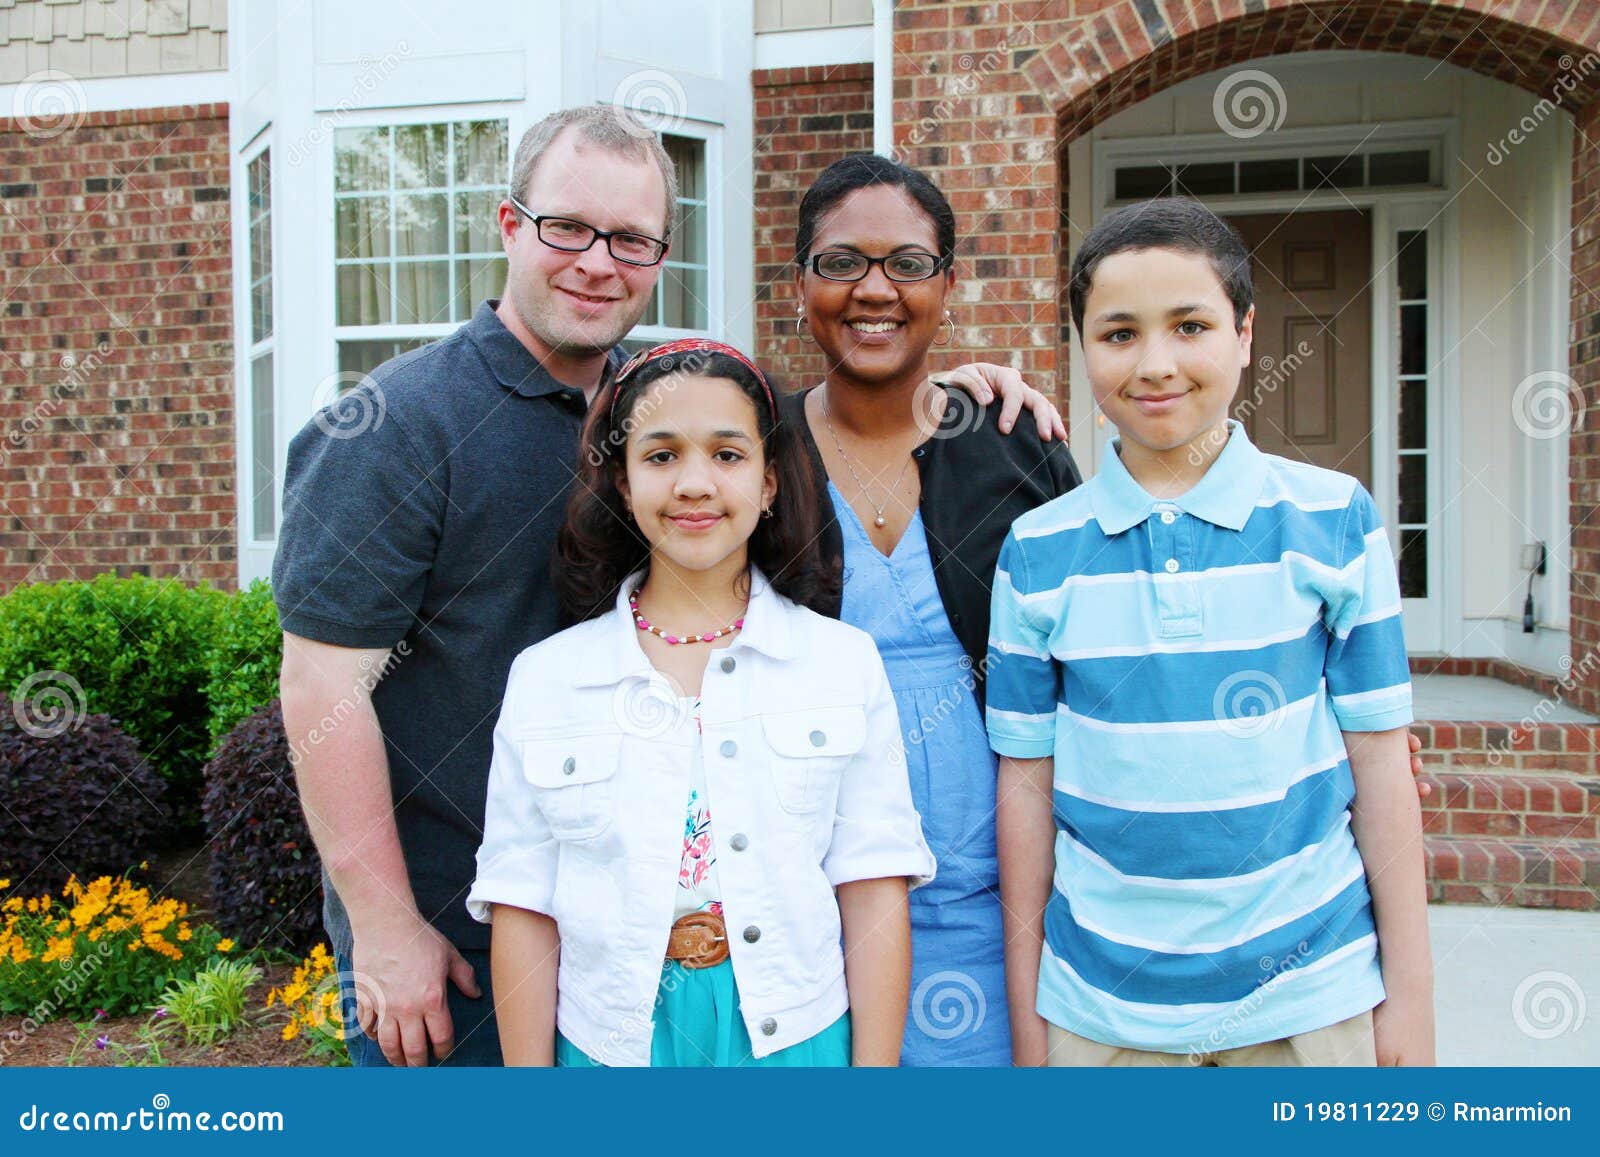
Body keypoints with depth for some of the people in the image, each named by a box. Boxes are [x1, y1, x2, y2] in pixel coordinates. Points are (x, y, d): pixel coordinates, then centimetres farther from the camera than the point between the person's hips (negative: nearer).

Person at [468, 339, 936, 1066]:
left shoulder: (844, 664, -3)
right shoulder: (544, 678, -1)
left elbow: (875, 898, -4)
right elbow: (523, 914, -1)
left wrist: (875, 1066, -6)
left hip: (797, 1038, 0)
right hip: (612, 1042, 1)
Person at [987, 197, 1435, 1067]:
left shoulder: (1335, 522, -4)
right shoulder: (1036, 553, -3)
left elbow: (1380, 761, -1)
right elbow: (1026, 780, 0)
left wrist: (1409, 996, 2)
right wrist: (1026, 1013, 4)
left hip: (1310, 999, 0)